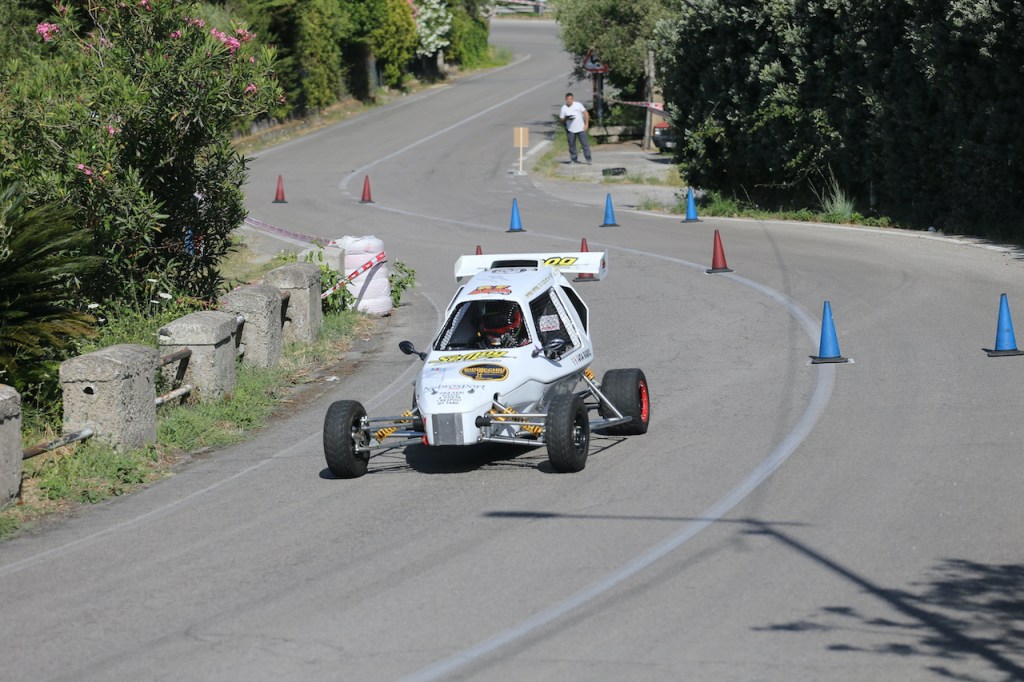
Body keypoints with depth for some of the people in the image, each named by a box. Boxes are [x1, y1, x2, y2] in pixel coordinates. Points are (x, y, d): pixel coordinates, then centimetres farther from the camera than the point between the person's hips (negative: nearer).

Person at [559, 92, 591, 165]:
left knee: (585, 143, -3)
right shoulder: (564, 108, -1)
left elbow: (586, 113, 3)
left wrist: (586, 124, -4)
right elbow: (561, 119, 2)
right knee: (572, 145, 4)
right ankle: (573, 159, 16)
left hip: (581, 129, -1)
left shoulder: (578, 105, -2)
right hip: (570, 130, 1)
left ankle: (588, 159, 2)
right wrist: (566, 118, -20)